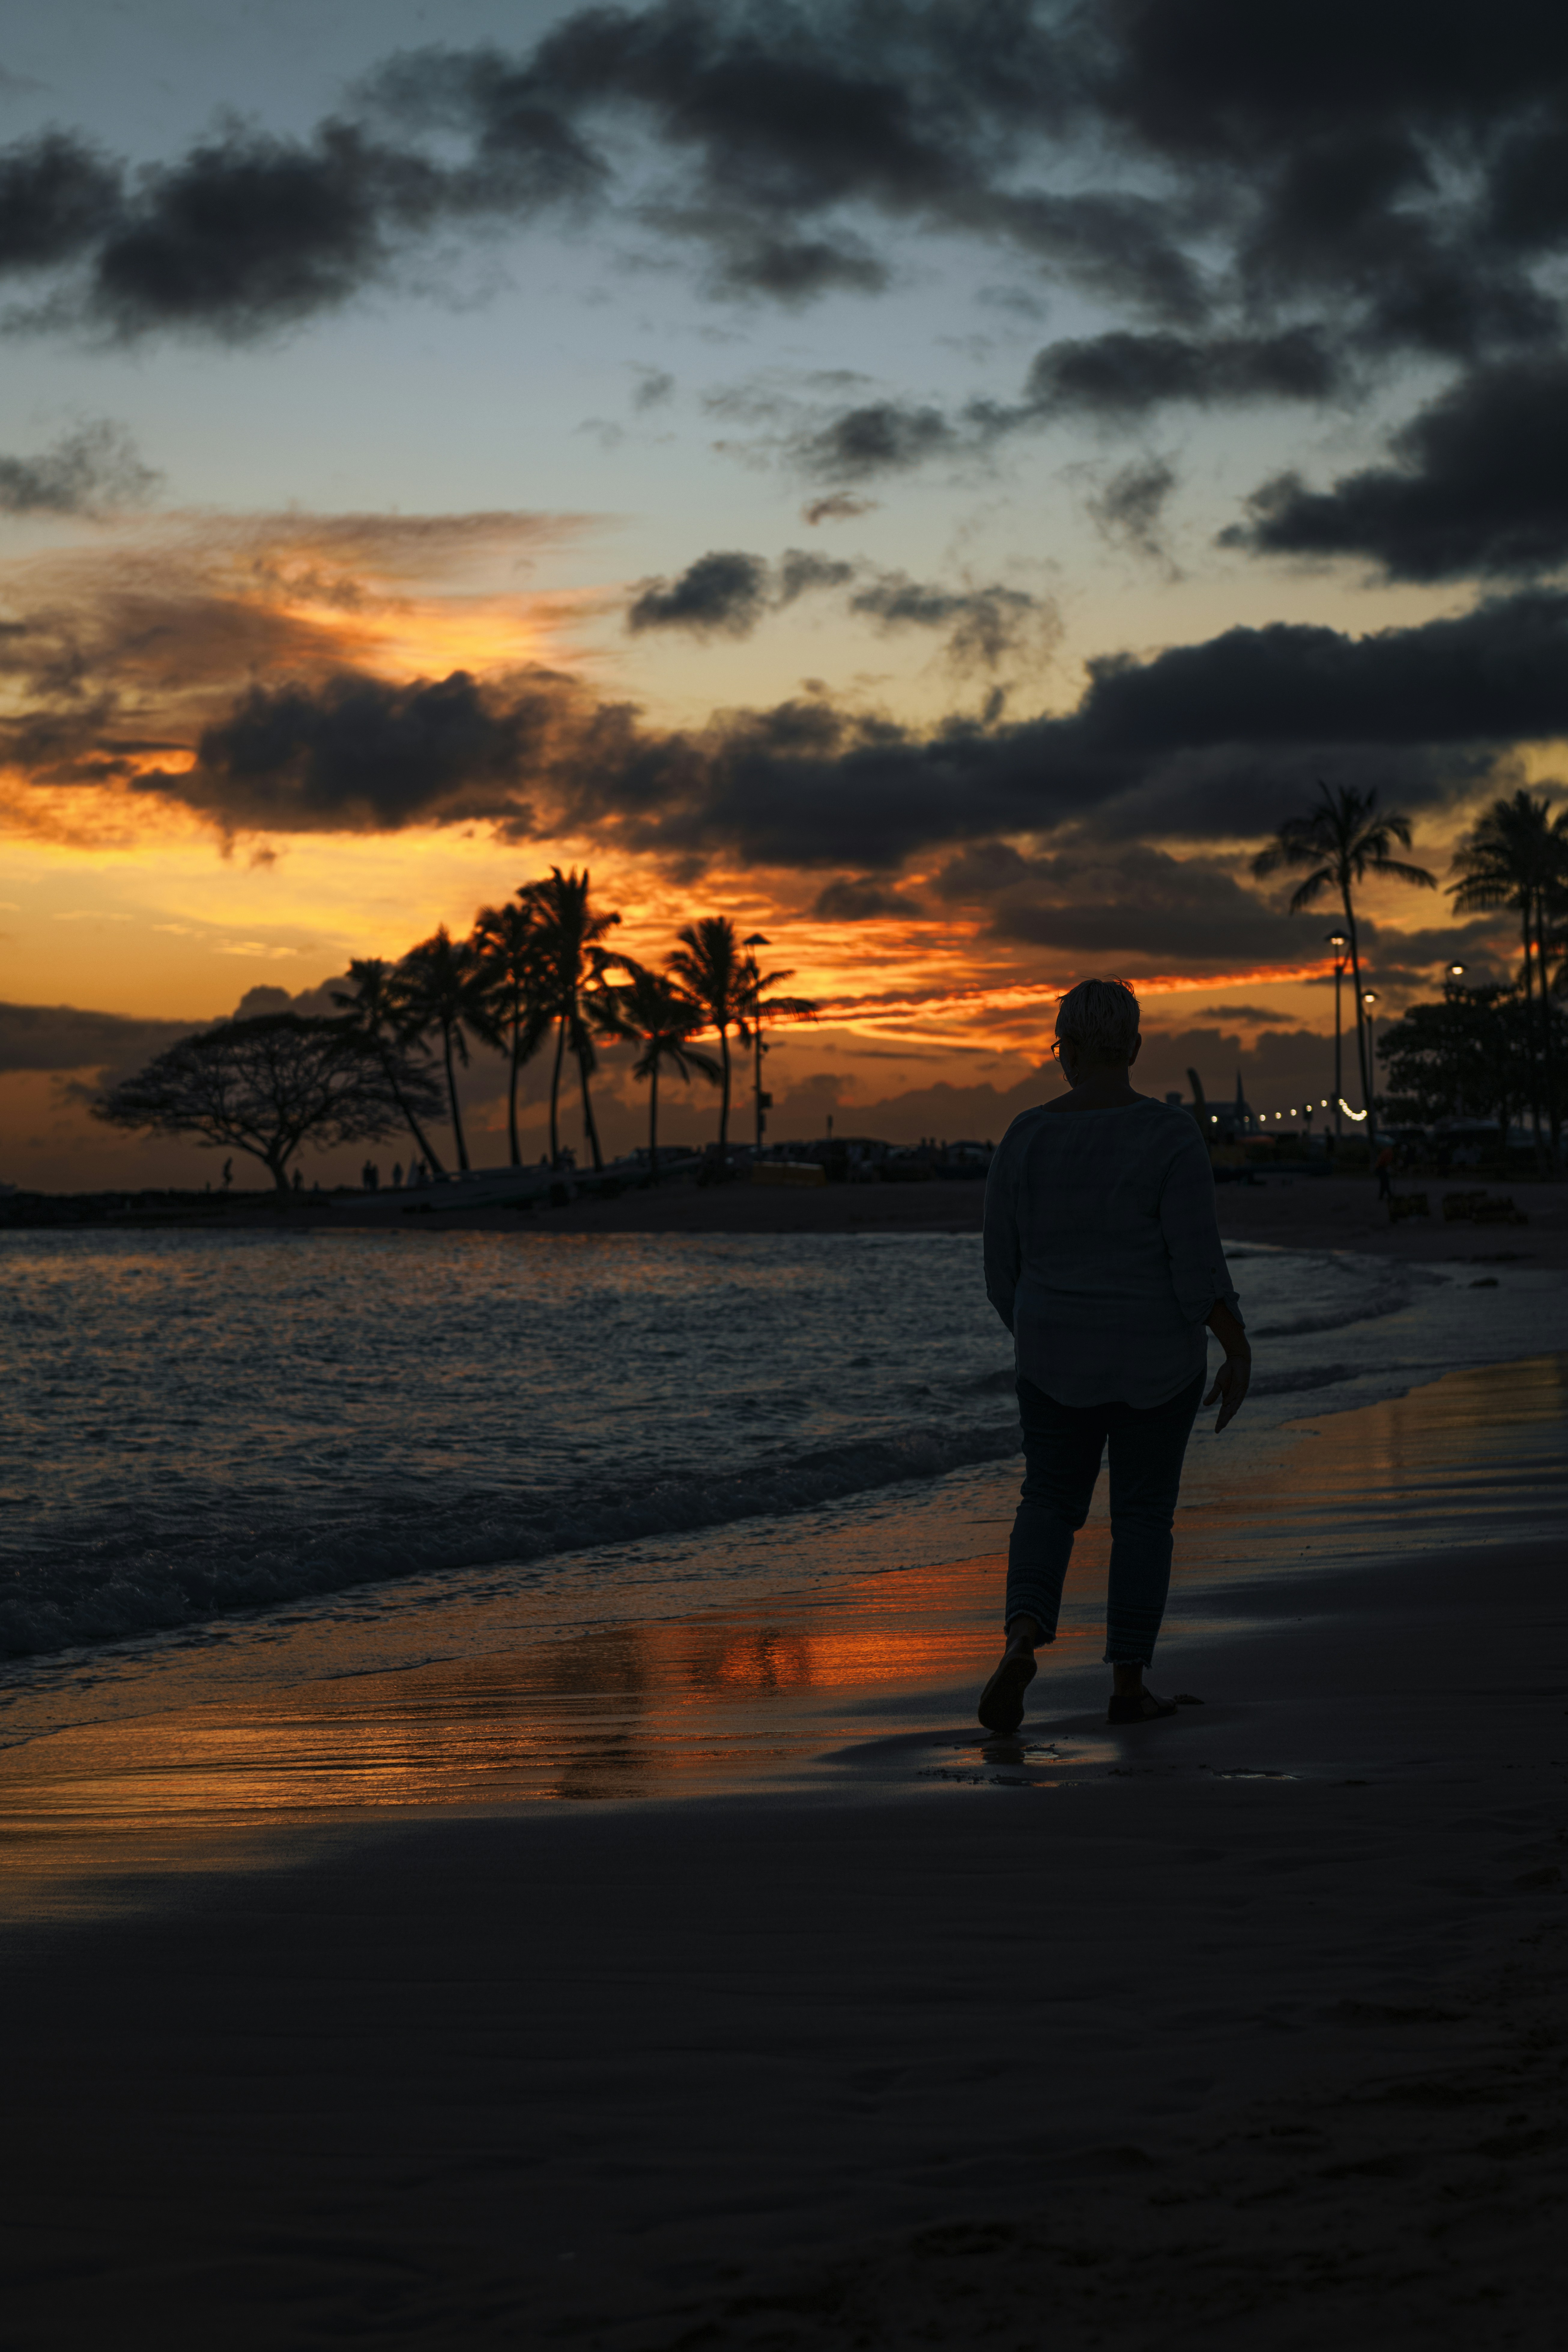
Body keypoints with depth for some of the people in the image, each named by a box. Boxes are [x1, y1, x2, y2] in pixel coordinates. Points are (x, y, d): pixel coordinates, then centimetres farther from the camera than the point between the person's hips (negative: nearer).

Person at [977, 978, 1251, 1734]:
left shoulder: (1025, 1141, -3)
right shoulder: (1170, 1136, -12)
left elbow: (1003, 1270, 3)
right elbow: (1198, 1264, -17)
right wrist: (1240, 1355, -11)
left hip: (1058, 1358, 2)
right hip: (1156, 1360, -2)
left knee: (1049, 1507, 14)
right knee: (1144, 1514, 12)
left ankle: (1021, 1642, -11)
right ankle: (1129, 1685, 13)